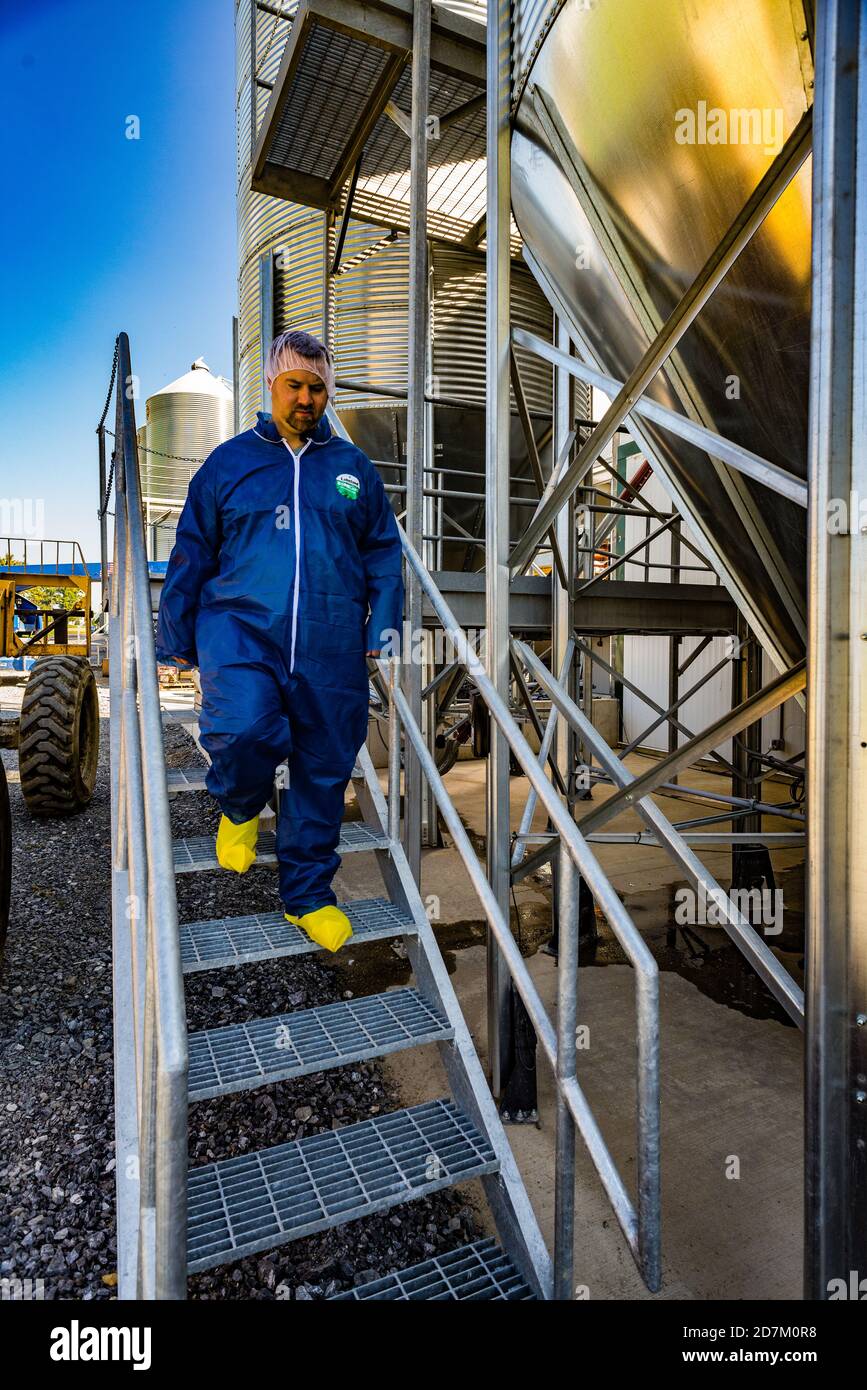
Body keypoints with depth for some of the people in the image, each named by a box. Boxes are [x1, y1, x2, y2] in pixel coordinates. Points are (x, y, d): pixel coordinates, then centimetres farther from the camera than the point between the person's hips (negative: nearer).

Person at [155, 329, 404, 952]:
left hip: (330, 646, 2)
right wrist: (177, 638, 12)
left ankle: (307, 893, 25)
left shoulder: (353, 467, 16)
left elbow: (384, 554, 16)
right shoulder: (230, 461, 13)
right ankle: (241, 806, 11)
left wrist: (382, 629, 5)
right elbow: (191, 554, 14)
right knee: (242, 730, -27)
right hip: (241, 625, -1)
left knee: (324, 768, 4)